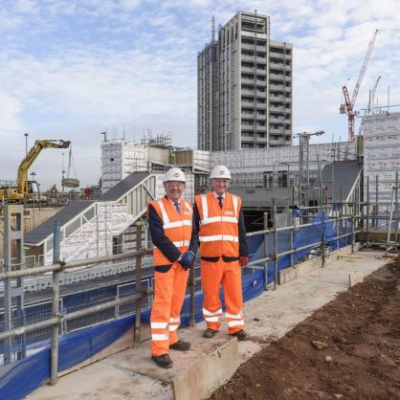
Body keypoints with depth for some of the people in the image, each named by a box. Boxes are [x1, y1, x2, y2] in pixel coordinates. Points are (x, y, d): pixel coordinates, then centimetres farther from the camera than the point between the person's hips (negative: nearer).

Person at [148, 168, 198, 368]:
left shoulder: (188, 207, 10)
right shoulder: (156, 207, -9)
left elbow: (194, 232, 9)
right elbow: (158, 238, -17)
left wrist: (191, 253, -9)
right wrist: (178, 256, -17)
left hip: (184, 261, 6)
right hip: (166, 261, -6)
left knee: (177, 301, 14)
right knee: (162, 304, -5)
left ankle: (171, 338, 29)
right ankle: (159, 350, 1)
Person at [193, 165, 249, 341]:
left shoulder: (236, 202, 8)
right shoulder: (201, 201, 0)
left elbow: (241, 230, 11)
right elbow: (193, 230, 2)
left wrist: (244, 253, 7)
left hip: (232, 257, 2)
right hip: (210, 258, -2)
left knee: (234, 294, 7)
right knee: (210, 293, 8)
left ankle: (236, 327, 21)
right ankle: (212, 325, 26)